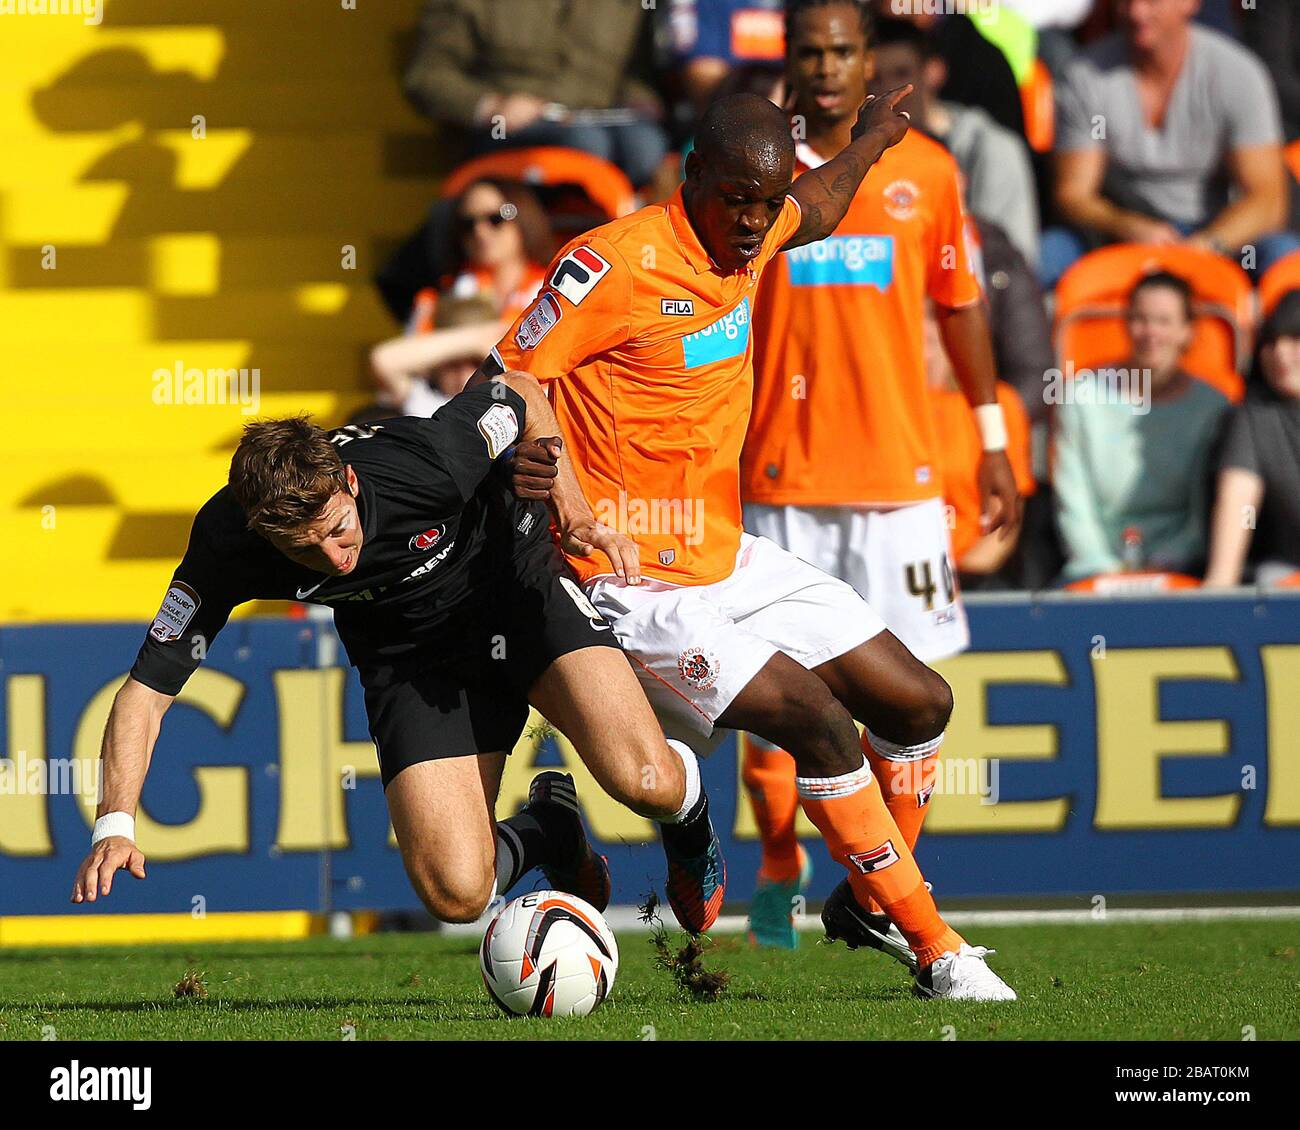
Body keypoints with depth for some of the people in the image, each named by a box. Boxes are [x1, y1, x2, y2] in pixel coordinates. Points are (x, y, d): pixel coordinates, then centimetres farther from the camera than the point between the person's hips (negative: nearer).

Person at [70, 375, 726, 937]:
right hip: (409, 654, 2)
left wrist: (569, 510, -16)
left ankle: (689, 807, 14)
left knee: (645, 782, -25)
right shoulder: (227, 545, -27)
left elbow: (522, 396, -8)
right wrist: (115, 827, -34)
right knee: (457, 895, -17)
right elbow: (147, 690, -21)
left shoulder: (426, 458, -32)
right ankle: (548, 829, 19)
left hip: (517, 578, -2)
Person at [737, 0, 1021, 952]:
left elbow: (959, 304, 14)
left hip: (900, 469, 1)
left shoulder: (925, 170, 6)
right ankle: (779, 875, 16)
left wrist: (993, 443, 15)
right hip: (780, 472, -1)